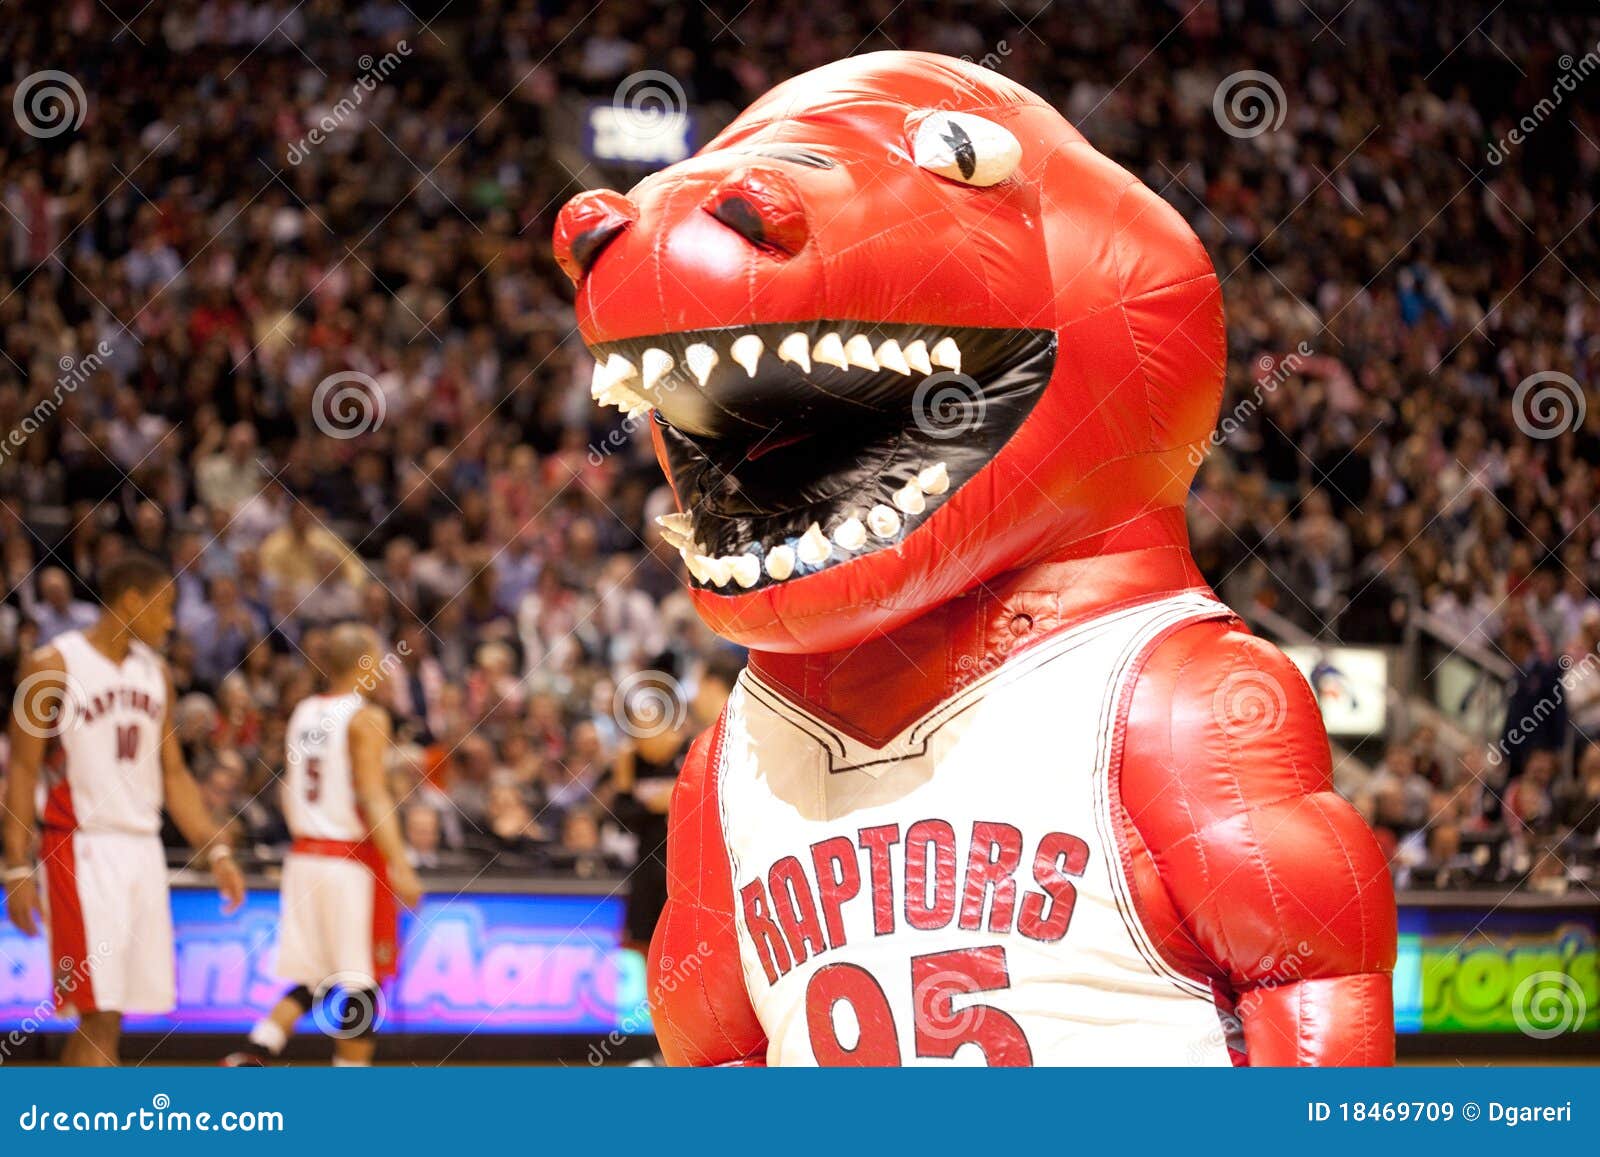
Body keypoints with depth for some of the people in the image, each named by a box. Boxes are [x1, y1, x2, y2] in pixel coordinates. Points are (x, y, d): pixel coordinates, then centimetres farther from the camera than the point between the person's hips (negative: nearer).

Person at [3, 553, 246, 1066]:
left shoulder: (155, 672, 13)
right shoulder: (55, 664, -7)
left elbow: (173, 774, 17)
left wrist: (216, 851, 8)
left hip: (143, 849, 7)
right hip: (82, 850, -7)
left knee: (105, 1014, 8)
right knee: (99, 1013, -10)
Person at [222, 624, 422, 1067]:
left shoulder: (303, 712, 11)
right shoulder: (366, 717, -11)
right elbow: (372, 797, -18)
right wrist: (400, 868, -20)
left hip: (303, 858, 7)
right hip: (353, 861, -7)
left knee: (307, 982, 12)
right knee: (361, 987, 2)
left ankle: (251, 1055, -7)